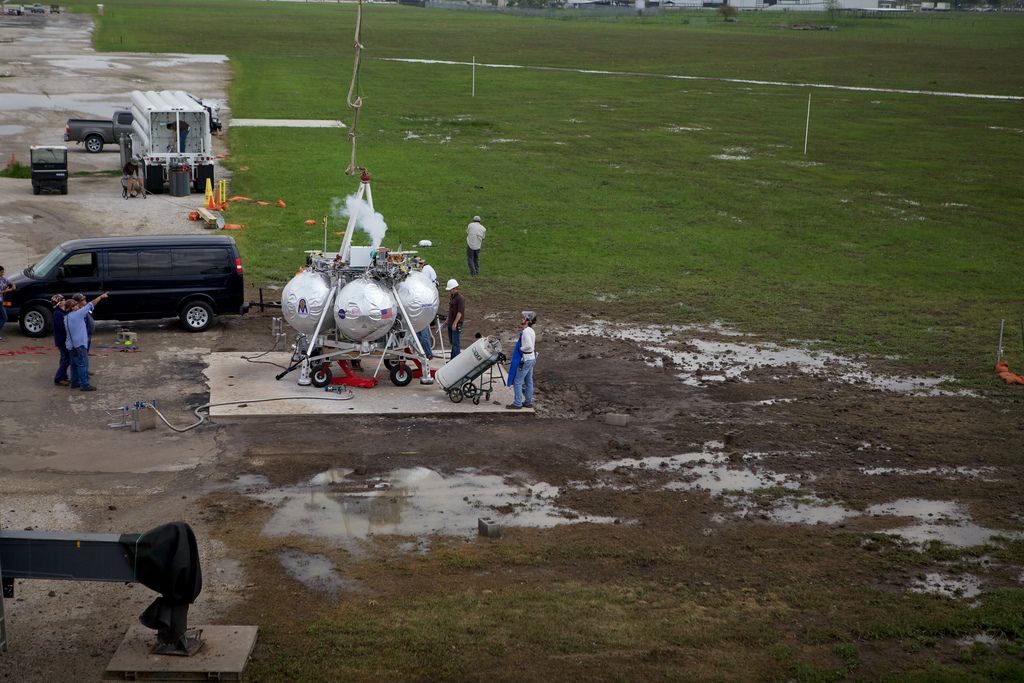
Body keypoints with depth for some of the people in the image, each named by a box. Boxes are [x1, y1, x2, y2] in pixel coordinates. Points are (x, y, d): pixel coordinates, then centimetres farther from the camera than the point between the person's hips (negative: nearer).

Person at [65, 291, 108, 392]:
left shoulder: (67, 316, 9)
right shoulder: (78, 314, -14)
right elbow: (91, 304, -9)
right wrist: (101, 296, -1)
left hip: (71, 344, 8)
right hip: (79, 344, -8)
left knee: (75, 364, 15)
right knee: (83, 364, -4)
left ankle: (74, 382, 21)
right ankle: (84, 385, -3)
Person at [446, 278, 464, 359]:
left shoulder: (460, 298, -15)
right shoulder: (452, 297, 13)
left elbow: (460, 312, -21)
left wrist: (455, 323, -23)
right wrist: (447, 321, 22)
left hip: (457, 324, -9)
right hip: (450, 323, 9)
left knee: (455, 342, -7)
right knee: (452, 342, 13)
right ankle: (453, 359, 20)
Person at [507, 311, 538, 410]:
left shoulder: (526, 331, -20)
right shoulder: (531, 331, 11)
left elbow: (529, 345, -32)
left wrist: (520, 349, -16)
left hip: (525, 360, -10)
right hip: (531, 358, 10)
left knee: (517, 381, -4)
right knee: (528, 381, 16)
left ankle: (517, 403, -1)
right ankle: (528, 402, 22)